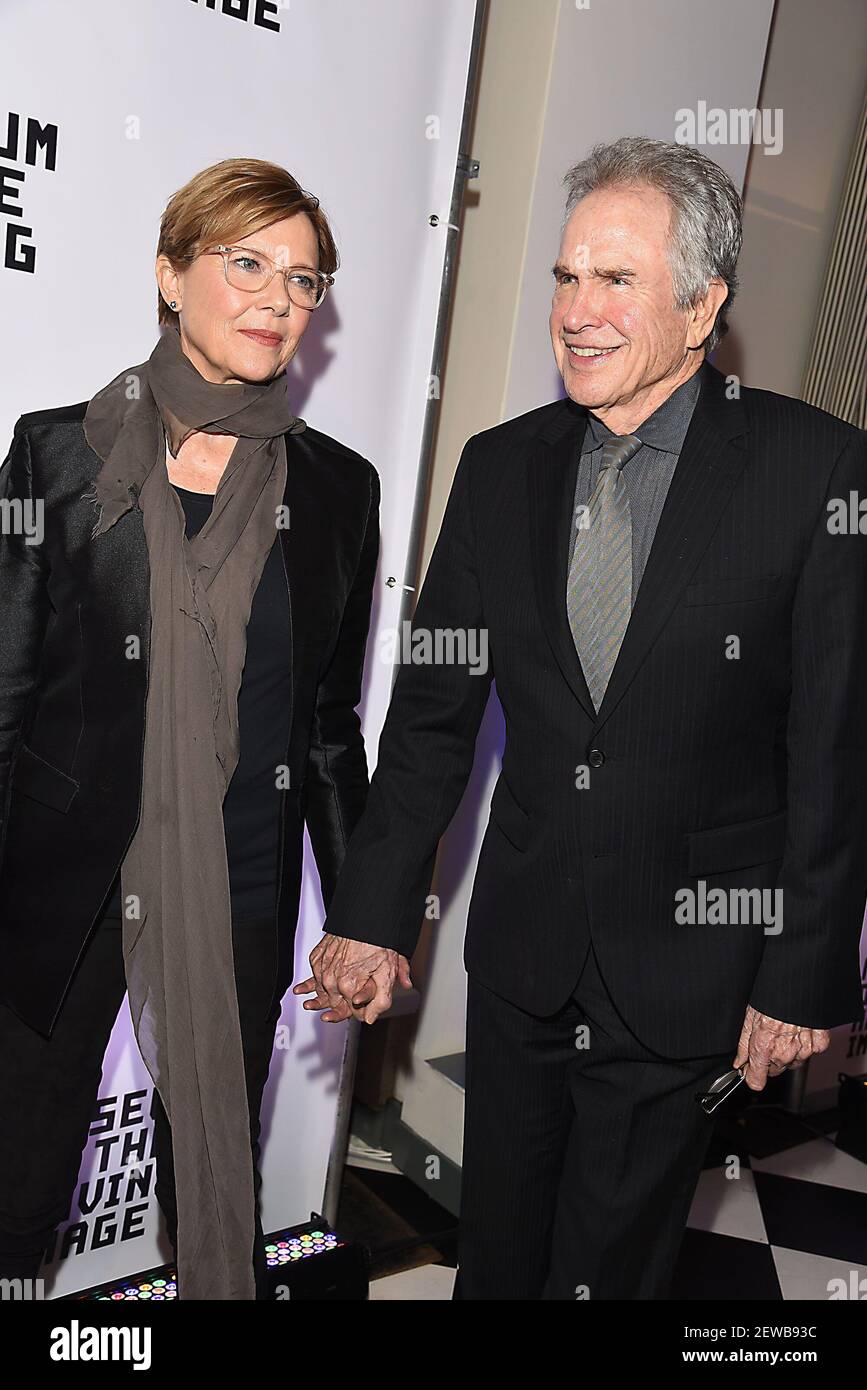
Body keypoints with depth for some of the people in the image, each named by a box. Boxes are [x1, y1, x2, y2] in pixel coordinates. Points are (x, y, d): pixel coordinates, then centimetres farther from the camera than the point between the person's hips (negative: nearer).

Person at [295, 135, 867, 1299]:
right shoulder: (500, 467, 0)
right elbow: (433, 710, 2)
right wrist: (374, 914, 1)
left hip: (689, 969, -3)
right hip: (520, 951, 4)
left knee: (611, 1263, 16)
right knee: (495, 1248, 21)